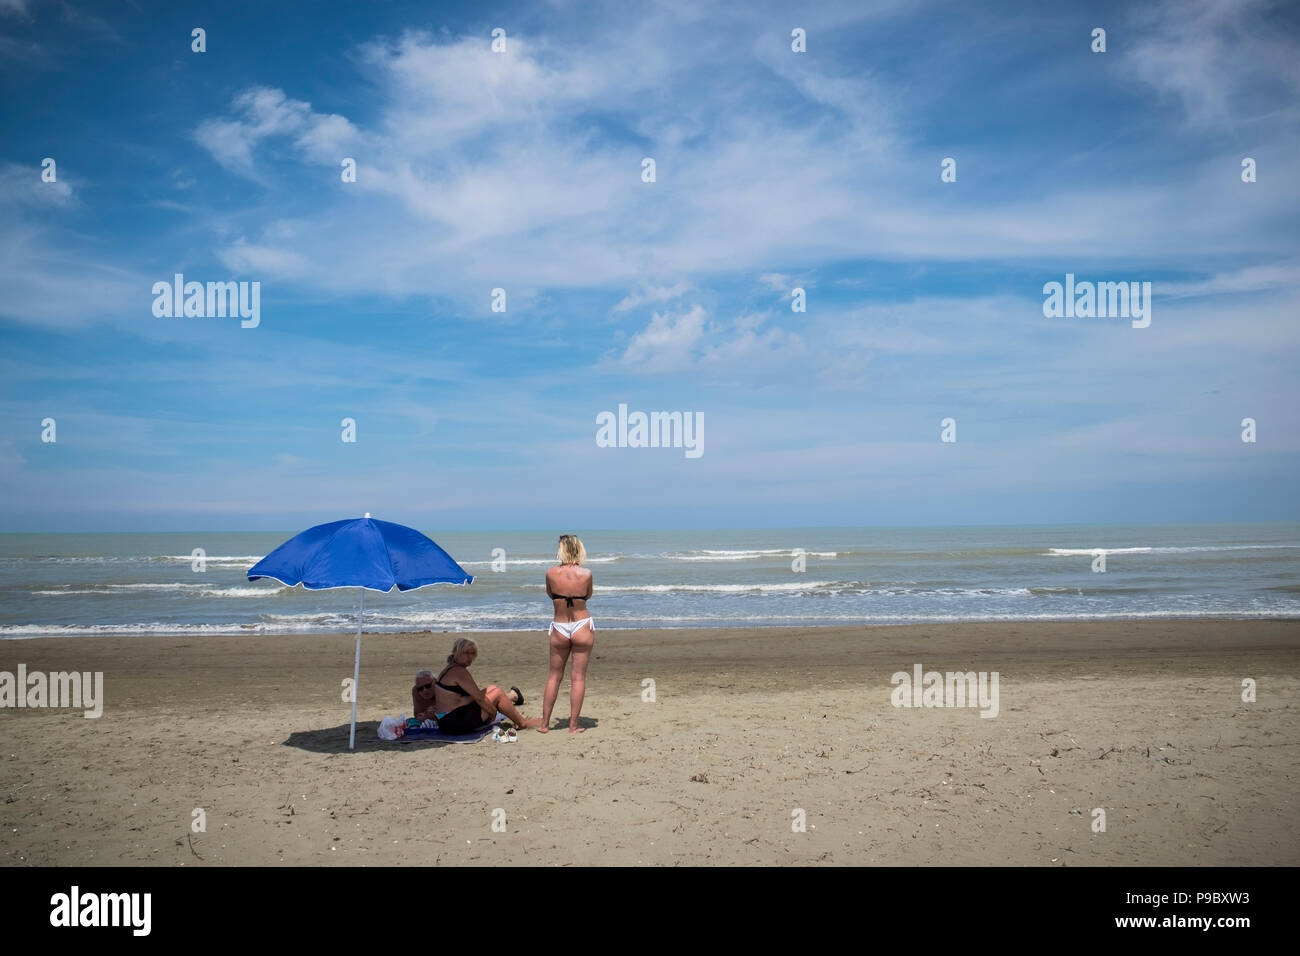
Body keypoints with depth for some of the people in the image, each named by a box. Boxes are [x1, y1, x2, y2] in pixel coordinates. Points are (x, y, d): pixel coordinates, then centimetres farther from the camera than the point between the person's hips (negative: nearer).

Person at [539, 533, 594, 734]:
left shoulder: (551, 574, -7)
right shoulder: (586, 574, -9)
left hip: (559, 628, 1)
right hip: (582, 626, -1)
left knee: (554, 676, 14)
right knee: (578, 677, 6)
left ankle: (544, 724, 18)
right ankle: (573, 726, 8)